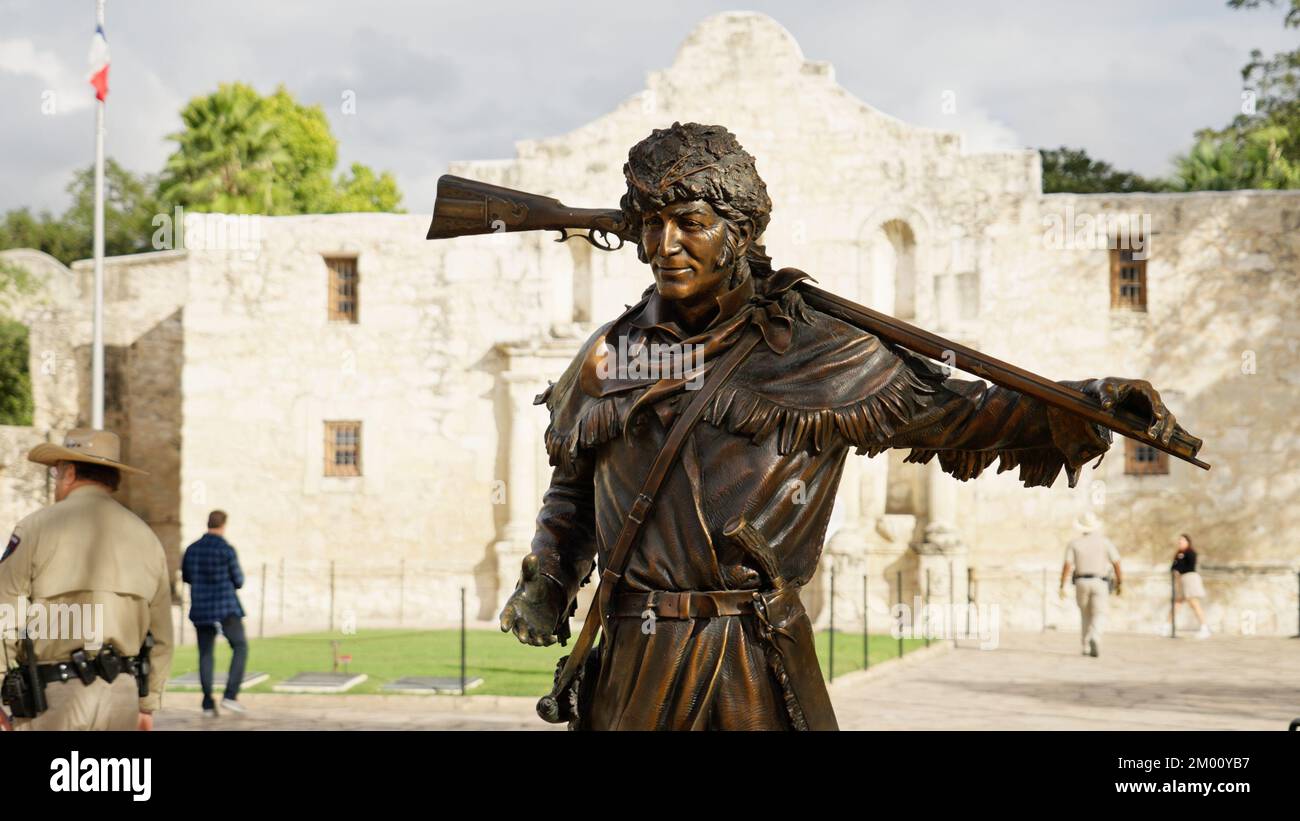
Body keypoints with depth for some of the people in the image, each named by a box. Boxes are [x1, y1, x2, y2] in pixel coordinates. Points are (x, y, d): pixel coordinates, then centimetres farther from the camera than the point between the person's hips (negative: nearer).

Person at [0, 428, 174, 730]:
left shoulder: (38, 528, -4)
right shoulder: (145, 536, 10)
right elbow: (160, 635, 12)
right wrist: (147, 703, 20)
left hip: (54, 696, -5)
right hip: (122, 695, 5)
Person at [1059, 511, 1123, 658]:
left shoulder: (1074, 543, 2)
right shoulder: (1105, 542, 1)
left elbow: (1067, 566, -7)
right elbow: (1117, 564, -2)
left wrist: (1062, 586, -6)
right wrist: (1120, 584, 8)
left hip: (1081, 583, 2)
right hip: (1100, 584, -2)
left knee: (1085, 615, 21)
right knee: (1099, 617, -7)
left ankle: (1086, 647, 23)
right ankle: (1094, 638, -36)